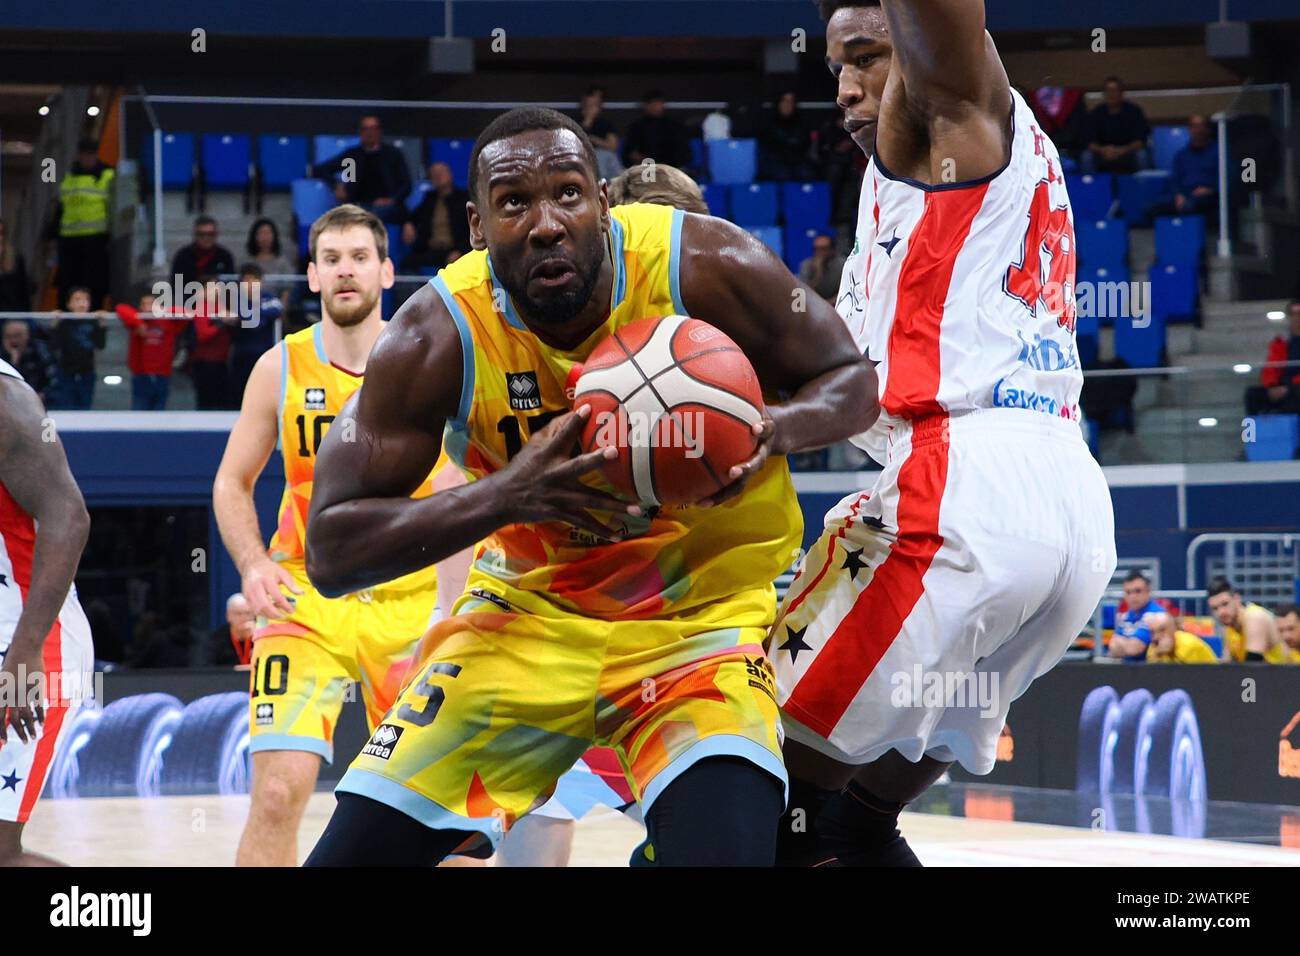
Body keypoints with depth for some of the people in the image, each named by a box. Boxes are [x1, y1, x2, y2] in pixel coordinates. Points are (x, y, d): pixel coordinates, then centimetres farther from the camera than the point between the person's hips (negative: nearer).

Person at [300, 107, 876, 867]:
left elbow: (853, 378, -4)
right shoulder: (438, 337, -18)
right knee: (357, 849, -3)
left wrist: (776, 431, -29)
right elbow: (330, 551, -18)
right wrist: (504, 496, -34)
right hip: (533, 606, 2)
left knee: (726, 844, -30)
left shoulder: (707, 267, -20)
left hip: (705, 608, -2)